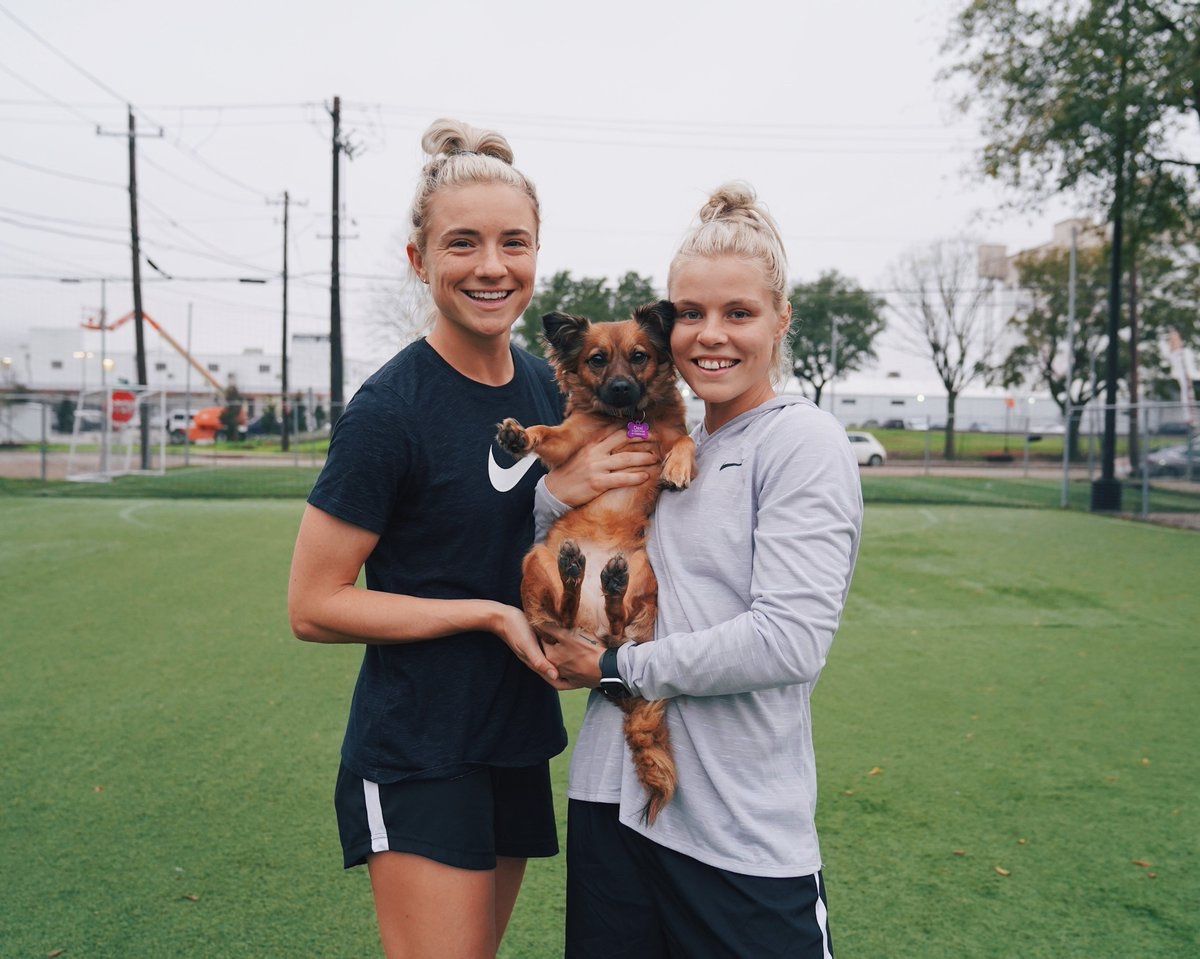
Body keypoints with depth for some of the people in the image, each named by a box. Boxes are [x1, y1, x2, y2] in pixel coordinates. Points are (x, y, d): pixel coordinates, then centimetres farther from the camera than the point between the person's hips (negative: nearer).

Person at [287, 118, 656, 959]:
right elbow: (314, 607, -14)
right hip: (418, 753, -7)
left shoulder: (545, 385, 2)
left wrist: (566, 491, -6)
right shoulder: (390, 408, -17)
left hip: (518, 737, 7)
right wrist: (491, 614, -19)